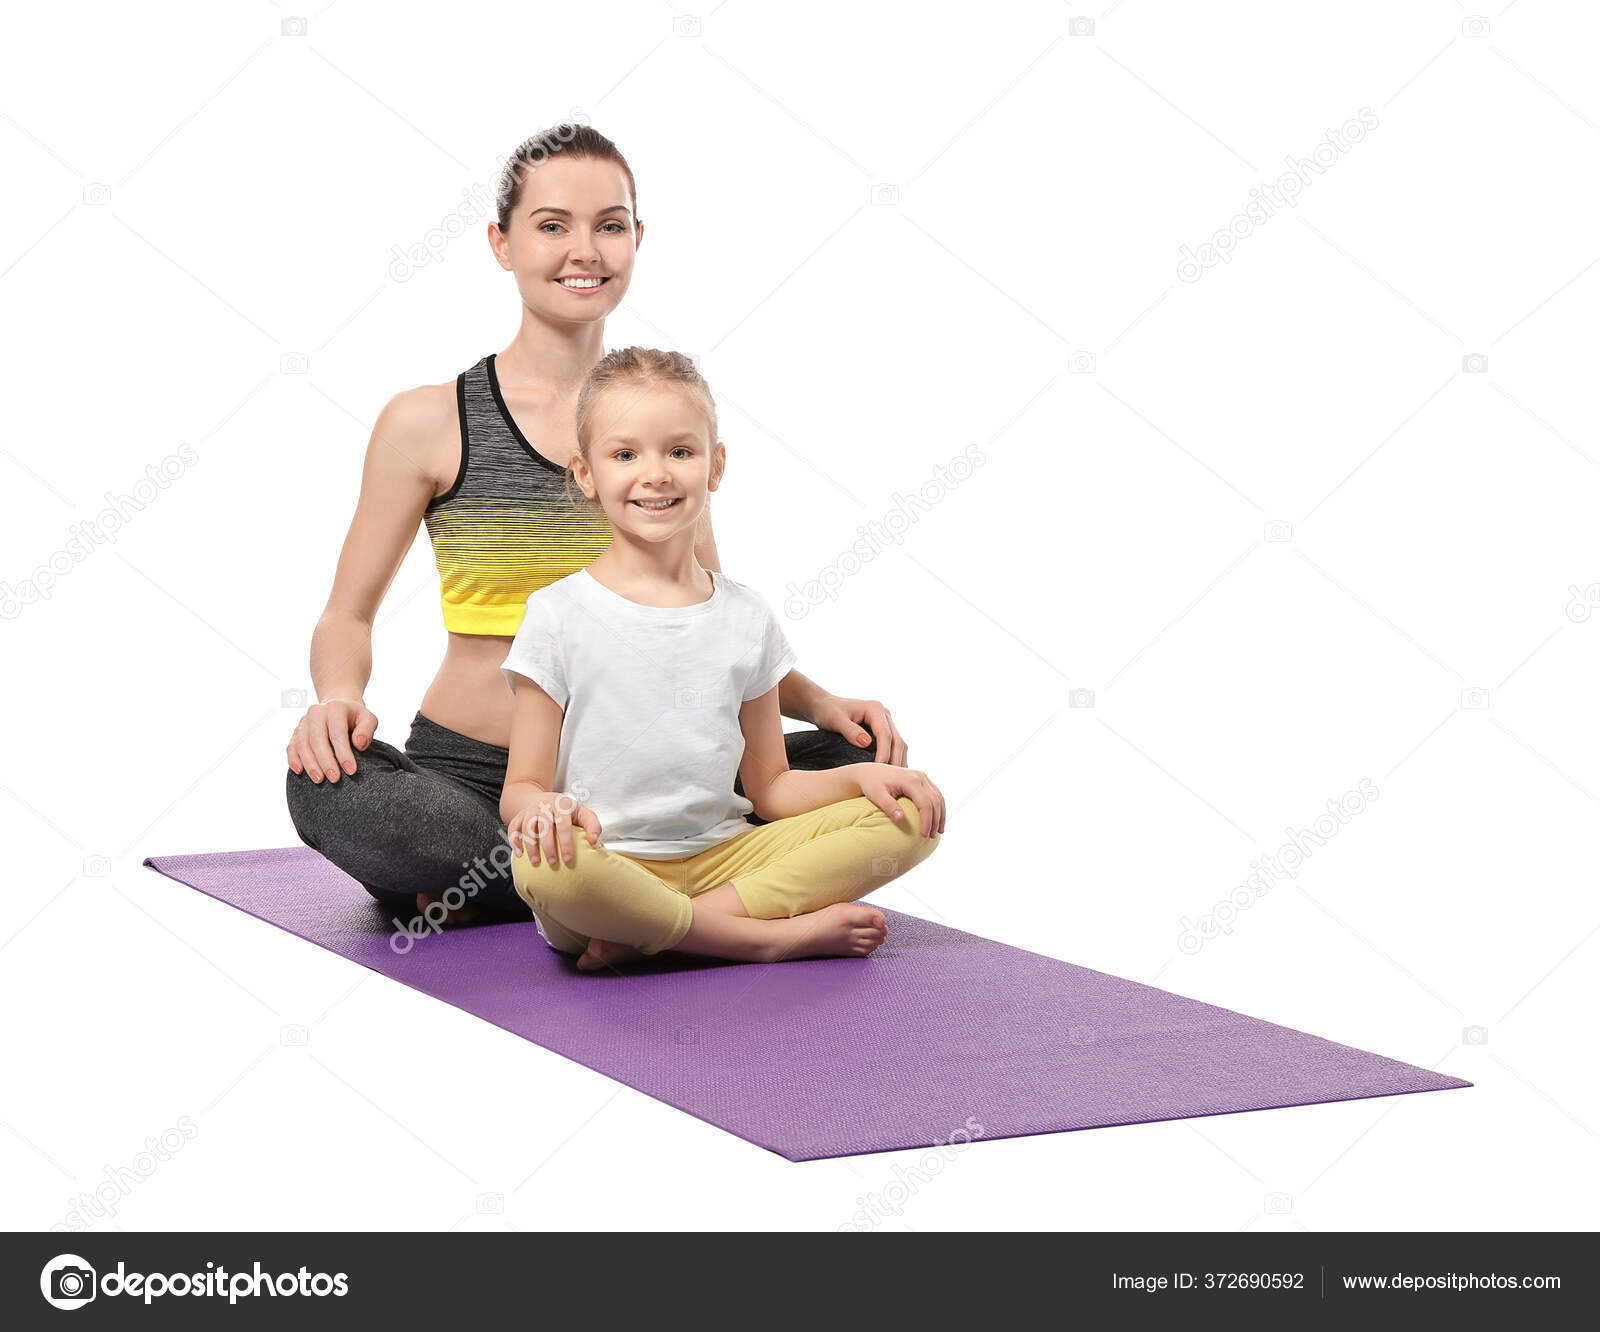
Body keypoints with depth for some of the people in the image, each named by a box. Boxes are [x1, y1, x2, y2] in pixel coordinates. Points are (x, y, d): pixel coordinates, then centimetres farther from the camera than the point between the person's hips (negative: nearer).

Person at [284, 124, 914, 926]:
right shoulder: (430, 423, -1)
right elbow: (348, 615, 3)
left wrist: (821, 702, -4)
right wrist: (340, 697, -20)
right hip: (472, 776, -2)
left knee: (855, 758, -18)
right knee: (330, 787, -34)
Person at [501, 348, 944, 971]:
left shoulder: (745, 617, 9)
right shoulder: (561, 614, -3)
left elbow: (768, 786, 13)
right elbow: (522, 786, -4)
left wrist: (861, 776, -5)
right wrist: (541, 806, -27)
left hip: (717, 859, 5)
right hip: (606, 873, -4)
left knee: (910, 818, -11)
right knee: (544, 861, -39)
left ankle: (648, 936, -21)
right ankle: (777, 935, -21)